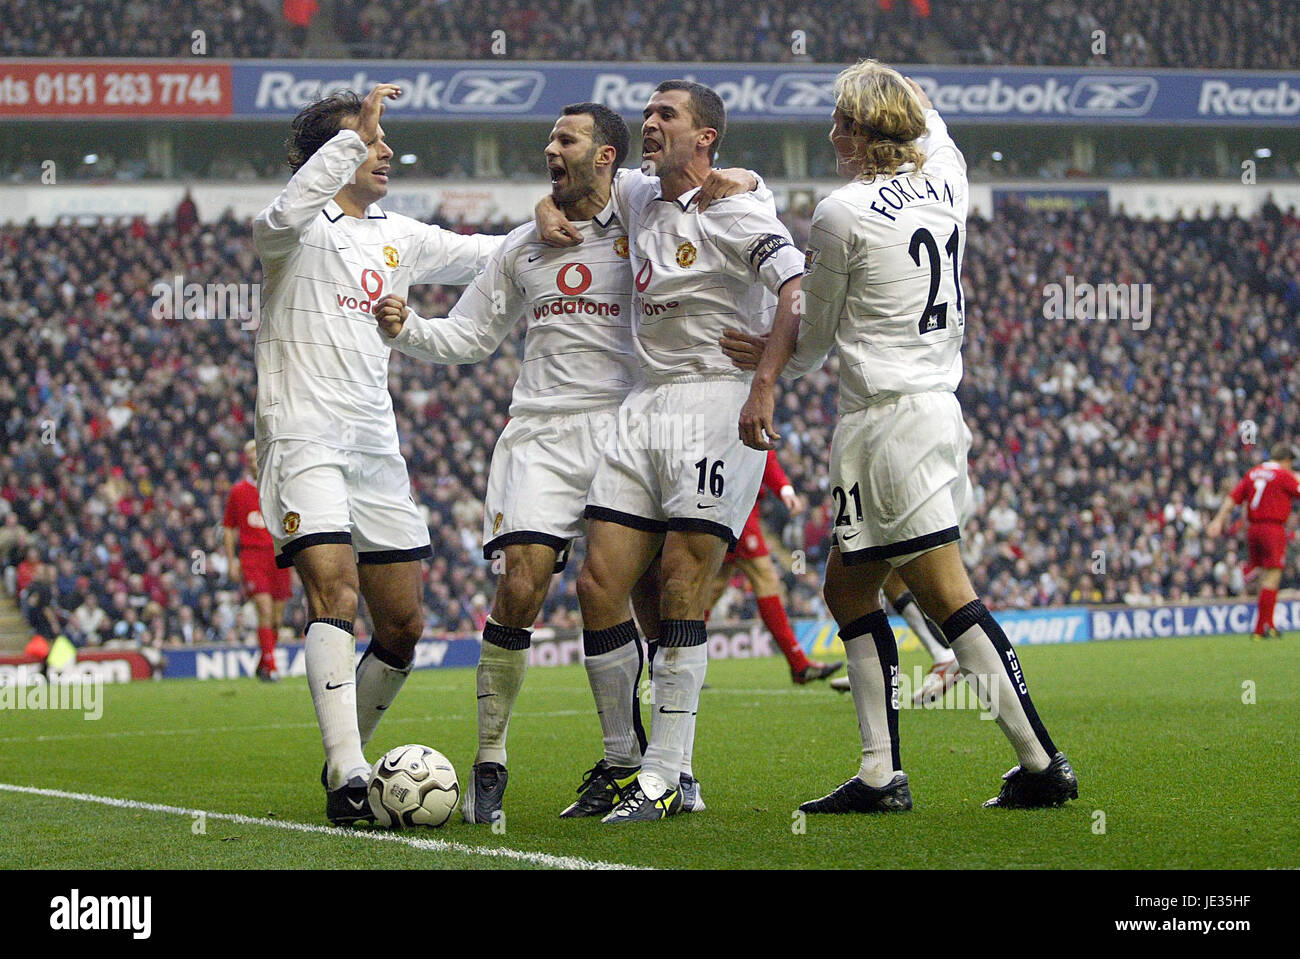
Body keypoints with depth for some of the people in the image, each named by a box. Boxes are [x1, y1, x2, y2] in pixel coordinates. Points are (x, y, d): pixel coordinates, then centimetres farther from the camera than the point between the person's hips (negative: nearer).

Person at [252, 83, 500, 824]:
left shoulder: (399, 238, 18)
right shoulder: (304, 229, -2)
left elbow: (490, 256, 25)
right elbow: (283, 218, -26)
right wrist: (353, 135, -29)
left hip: (378, 449, 7)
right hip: (305, 439, -7)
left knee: (403, 627, 6)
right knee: (335, 592, -23)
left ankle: (346, 760, 25)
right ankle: (348, 780, -30)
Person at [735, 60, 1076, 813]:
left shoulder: (843, 215, -11)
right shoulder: (946, 178, 7)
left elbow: (817, 335, 3)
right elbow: (929, 121, 33)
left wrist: (772, 370, 22)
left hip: (888, 417, -8)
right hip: (940, 406, 8)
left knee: (948, 595, -9)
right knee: (848, 590, 14)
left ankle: (1043, 763, -11)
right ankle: (881, 775, 11)